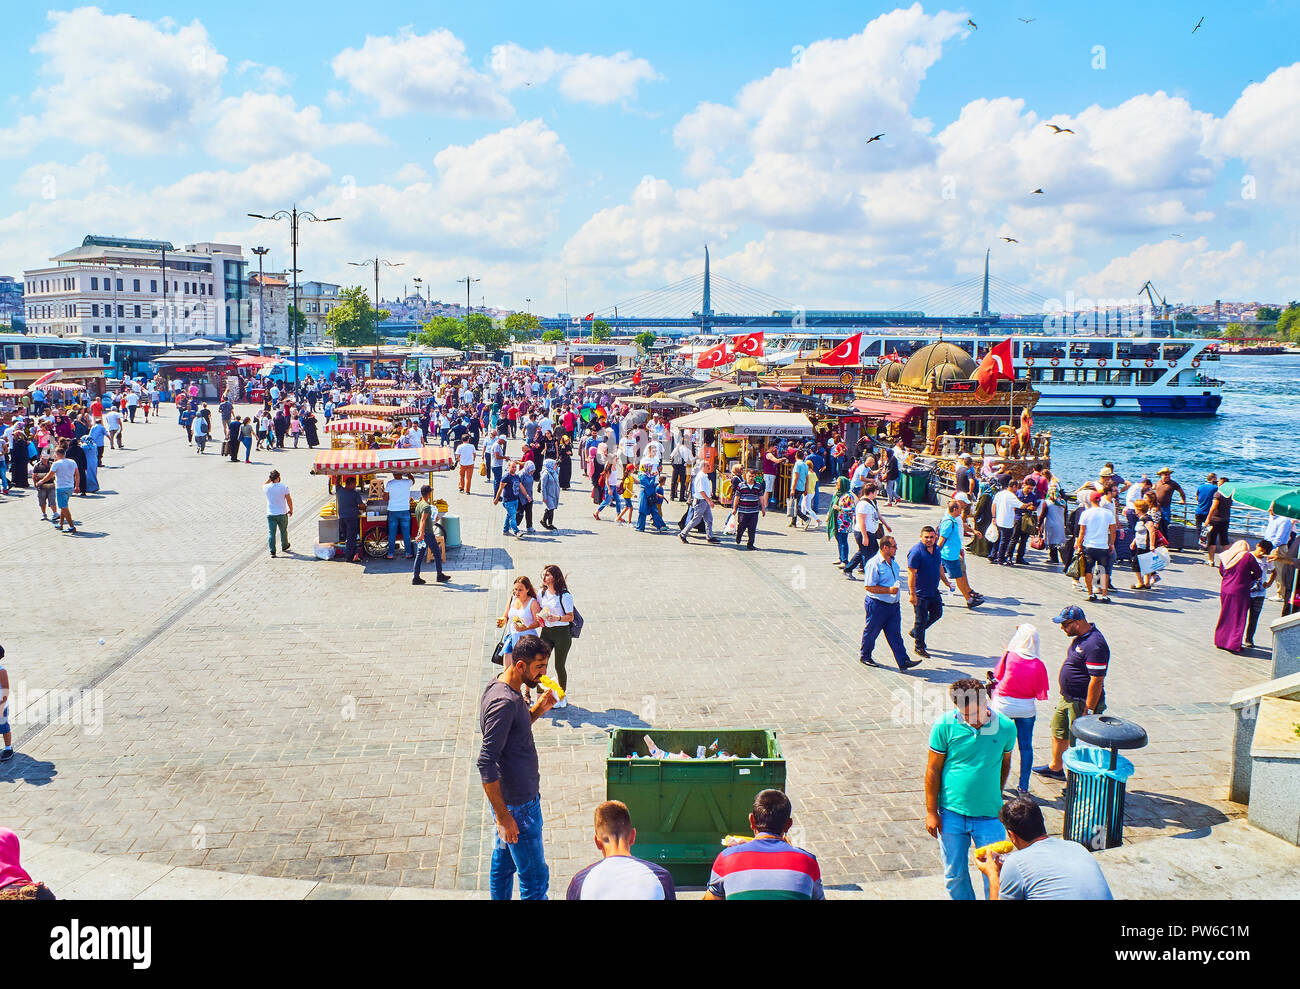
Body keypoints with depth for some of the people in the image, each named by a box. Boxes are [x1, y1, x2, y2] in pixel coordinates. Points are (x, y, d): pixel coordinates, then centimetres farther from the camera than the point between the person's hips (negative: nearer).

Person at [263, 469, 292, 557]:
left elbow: (263, 486, 22)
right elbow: (289, 500, -8)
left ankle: (272, 551, -3)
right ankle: (284, 547, 36)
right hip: (282, 513, -1)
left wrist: (269, 480, 11)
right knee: (283, 531, 18)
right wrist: (291, 509, 5)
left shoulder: (267, 487, -6)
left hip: (270, 514, 1)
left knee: (271, 533, 3)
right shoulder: (284, 487, -12)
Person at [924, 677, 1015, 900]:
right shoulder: (945, 726, -12)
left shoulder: (1006, 727, -8)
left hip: (989, 815, 0)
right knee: (955, 875, 11)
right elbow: (933, 770, -4)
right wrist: (931, 813, -3)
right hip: (951, 814, 0)